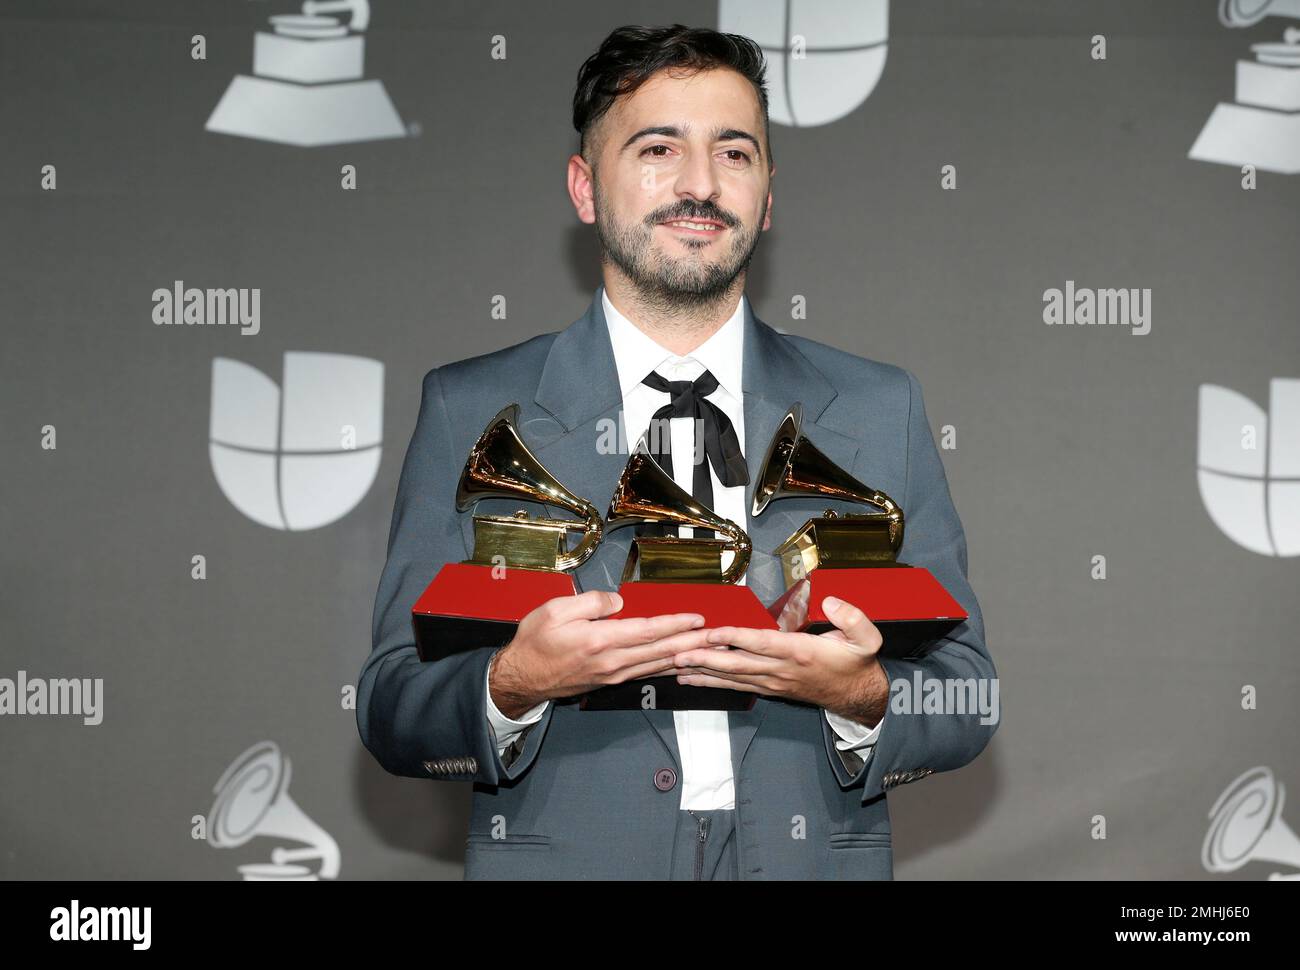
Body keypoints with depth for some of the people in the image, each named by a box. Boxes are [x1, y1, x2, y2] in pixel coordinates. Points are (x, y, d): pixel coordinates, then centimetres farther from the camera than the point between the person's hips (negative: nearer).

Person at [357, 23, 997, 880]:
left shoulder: (878, 411, 2)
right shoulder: (470, 413, -2)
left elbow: (967, 702, 1)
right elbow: (392, 711, -4)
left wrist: (863, 696, -19)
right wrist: (513, 686, -23)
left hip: (813, 859, 1)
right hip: (562, 857, -1)